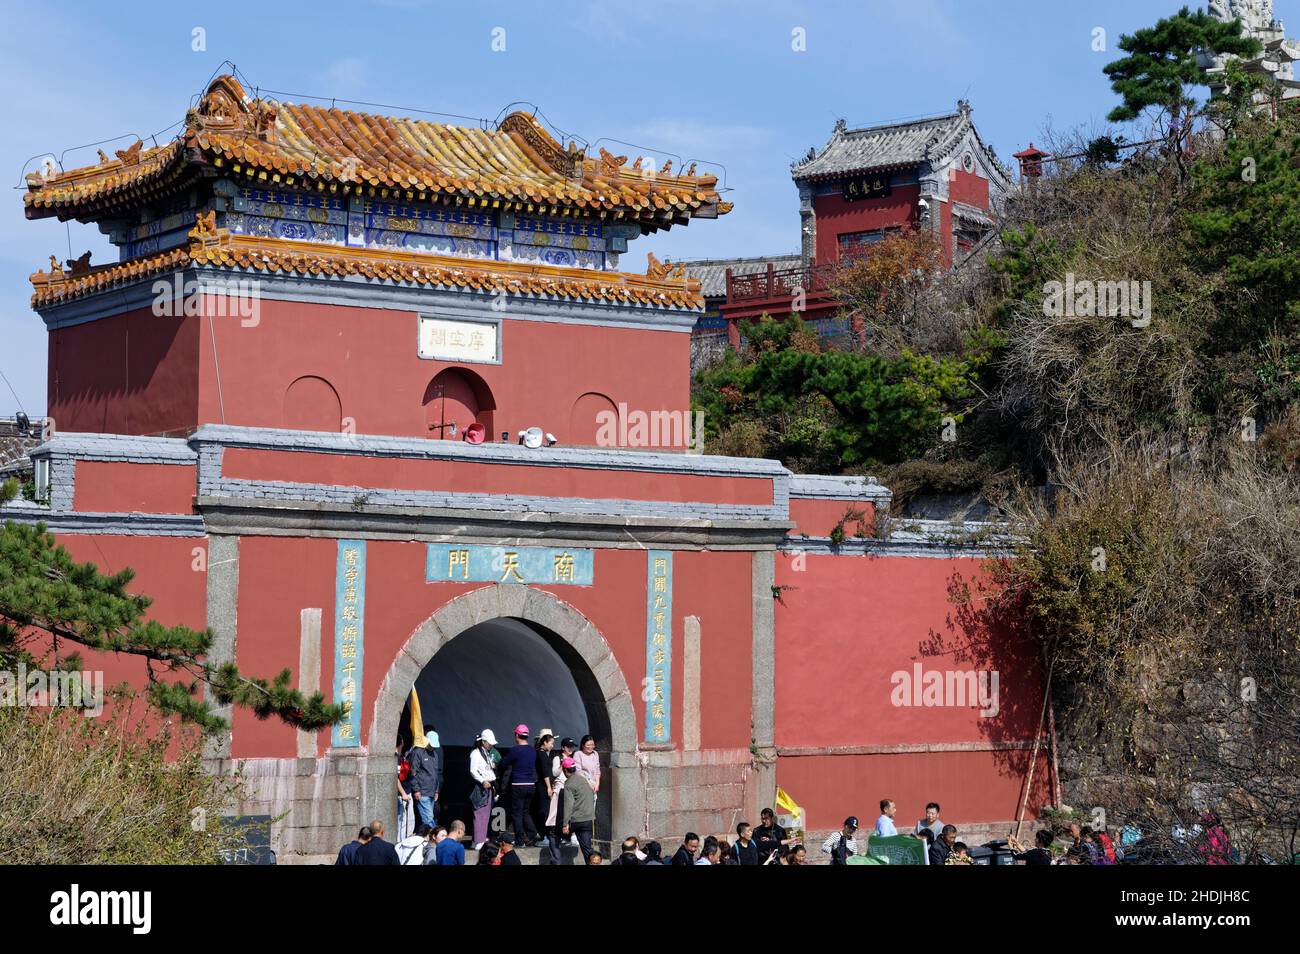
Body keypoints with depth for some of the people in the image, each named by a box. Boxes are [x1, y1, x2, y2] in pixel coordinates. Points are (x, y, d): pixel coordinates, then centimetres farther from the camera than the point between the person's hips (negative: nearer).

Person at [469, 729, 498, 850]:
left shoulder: (488, 753, 18)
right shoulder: (476, 753, -9)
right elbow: (473, 771, -17)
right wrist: (483, 781, -25)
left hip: (488, 786, 9)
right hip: (480, 786, -9)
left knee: (486, 814, 10)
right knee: (480, 814, -11)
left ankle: (483, 838, 16)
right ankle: (478, 842, -14)